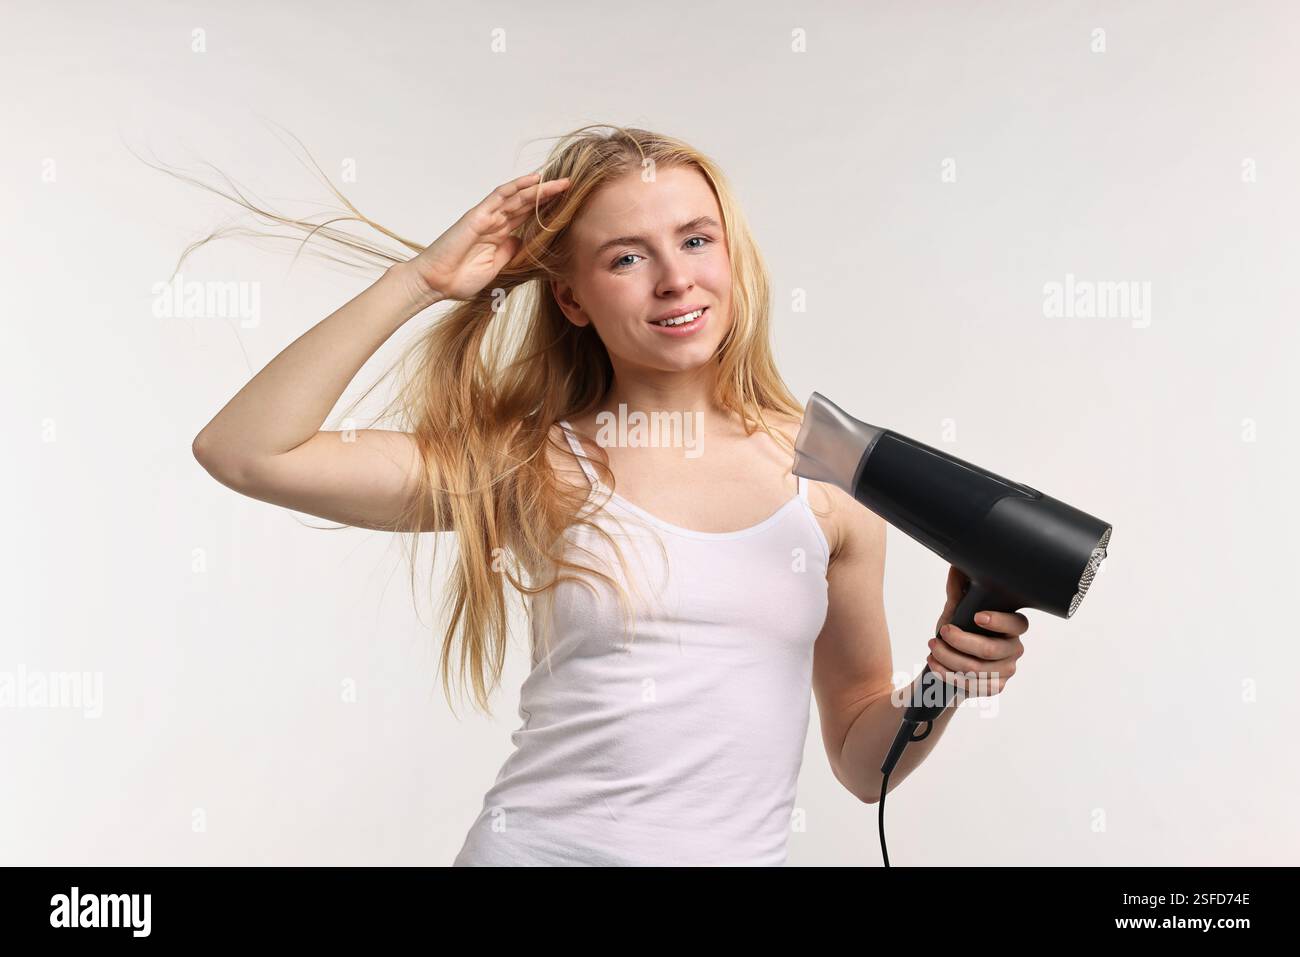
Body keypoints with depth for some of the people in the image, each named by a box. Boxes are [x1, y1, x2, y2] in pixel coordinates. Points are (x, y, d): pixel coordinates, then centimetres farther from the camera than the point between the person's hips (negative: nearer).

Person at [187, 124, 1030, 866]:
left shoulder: (831, 478, 0)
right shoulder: (534, 465, -3)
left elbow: (863, 762, 10)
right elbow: (243, 452, -11)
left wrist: (946, 686, -9)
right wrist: (419, 278, -11)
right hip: (537, 844, -1)